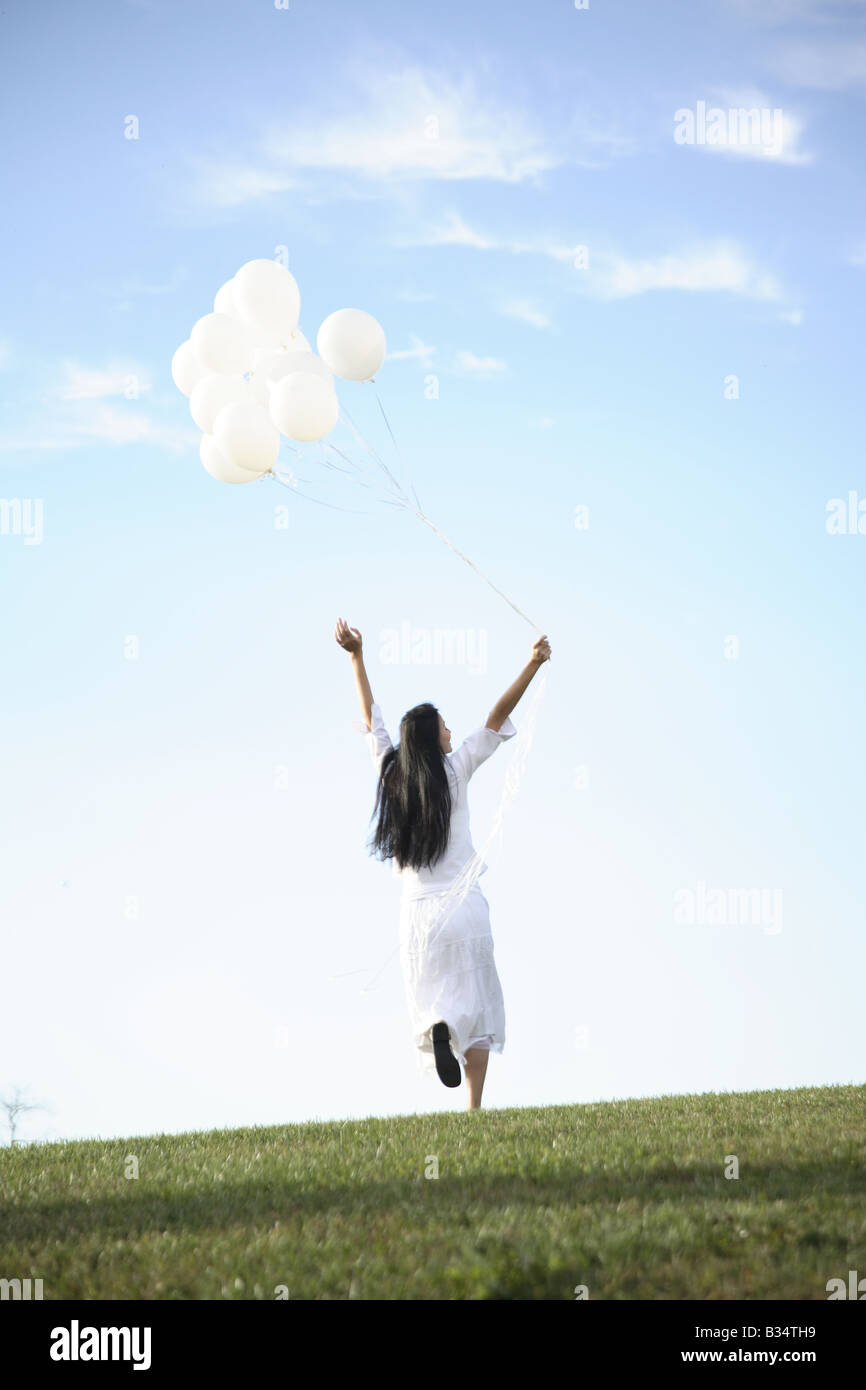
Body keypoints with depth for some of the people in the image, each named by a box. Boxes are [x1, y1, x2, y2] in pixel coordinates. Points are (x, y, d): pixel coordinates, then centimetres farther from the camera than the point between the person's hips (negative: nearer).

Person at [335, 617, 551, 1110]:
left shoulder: (391, 773, 3)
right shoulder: (453, 771, -5)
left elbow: (372, 721, 13)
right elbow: (497, 718, -5)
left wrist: (357, 657, 19)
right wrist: (534, 665, -5)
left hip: (416, 912, 3)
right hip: (461, 904, -3)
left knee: (431, 998, 11)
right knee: (477, 1005, 5)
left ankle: (437, 1027, -26)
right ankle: (474, 1107, -9)